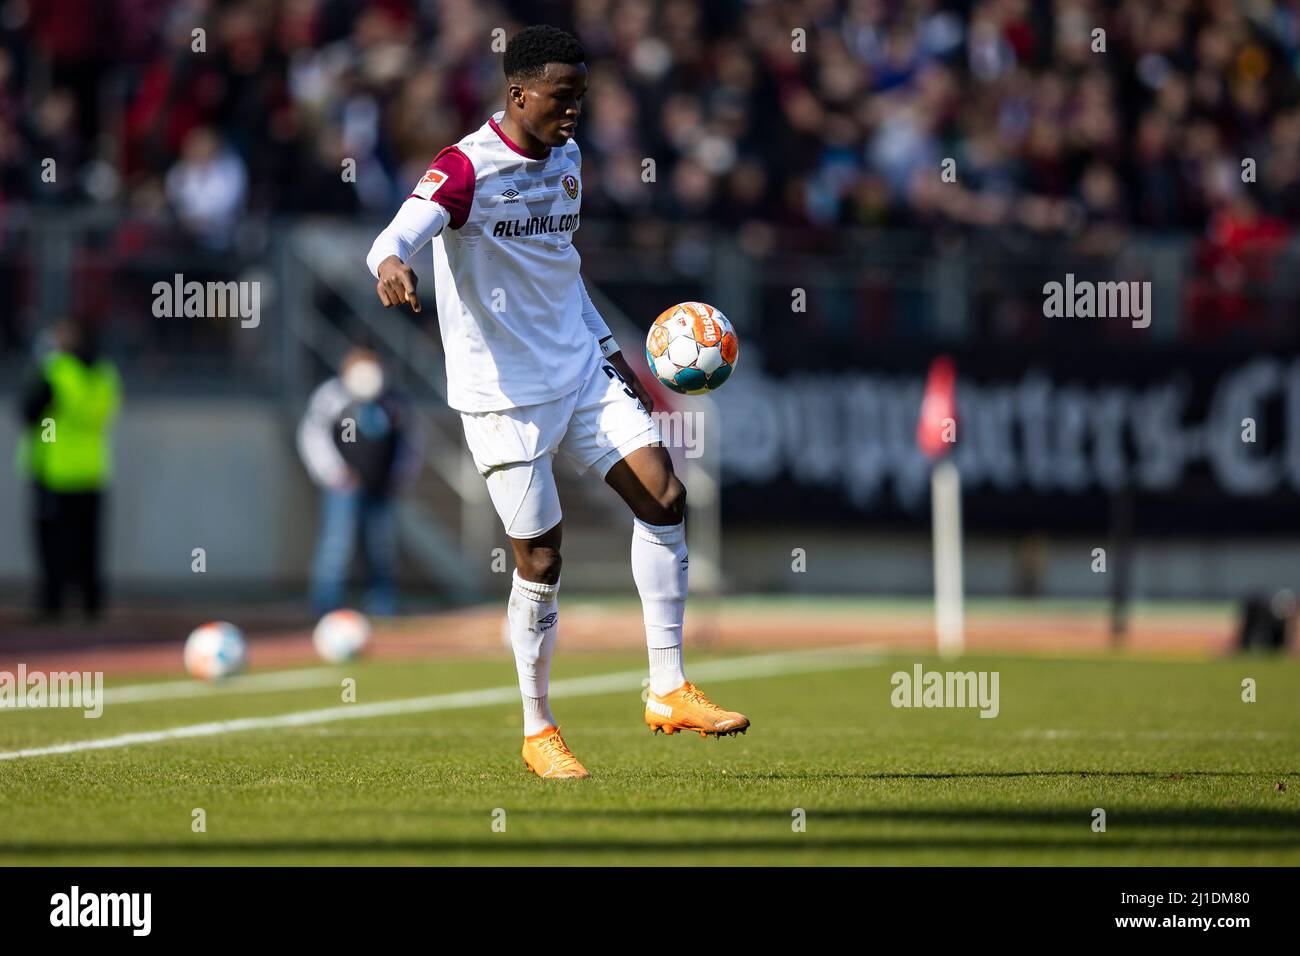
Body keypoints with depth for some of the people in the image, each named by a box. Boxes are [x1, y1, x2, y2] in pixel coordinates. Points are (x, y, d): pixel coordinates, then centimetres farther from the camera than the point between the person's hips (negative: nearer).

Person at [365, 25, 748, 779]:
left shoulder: (567, 159, 10)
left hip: (580, 371, 7)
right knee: (541, 560, -4)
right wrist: (391, 263, -53)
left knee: (664, 495, -7)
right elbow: (400, 234, -30)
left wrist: (610, 351, 20)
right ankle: (539, 731, 14)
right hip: (504, 395, -7)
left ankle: (670, 691, -1)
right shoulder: (468, 169, -14)